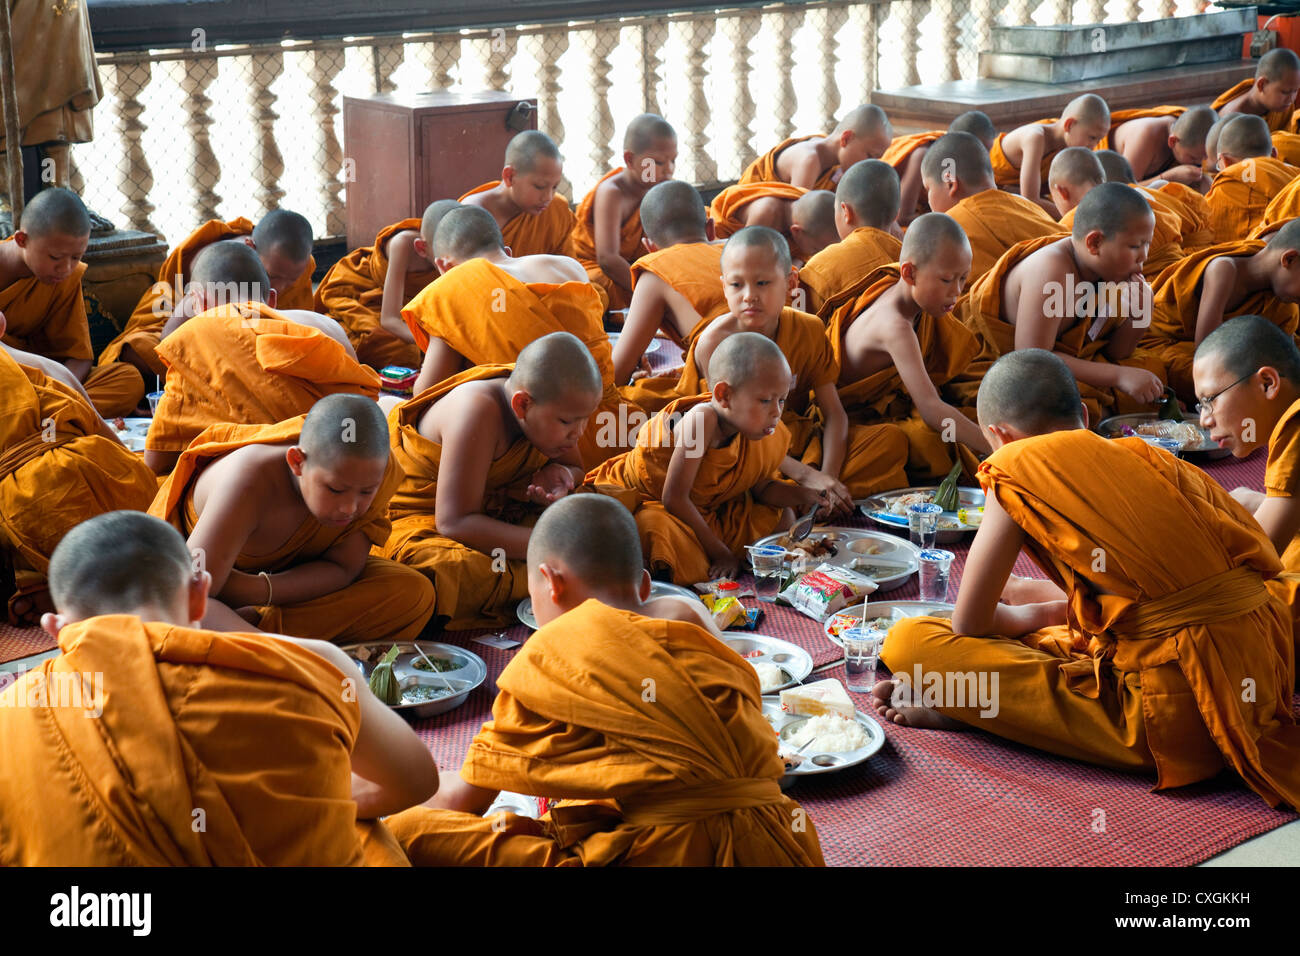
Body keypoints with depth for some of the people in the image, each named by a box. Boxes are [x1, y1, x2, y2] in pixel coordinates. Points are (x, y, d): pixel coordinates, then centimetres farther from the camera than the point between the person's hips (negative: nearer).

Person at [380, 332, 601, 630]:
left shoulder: (549, 409, -8)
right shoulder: (478, 412, -30)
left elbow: (575, 467, 14)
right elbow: (454, 522, -34)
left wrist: (559, 473, -13)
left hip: (494, 512, 8)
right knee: (456, 571, -43)